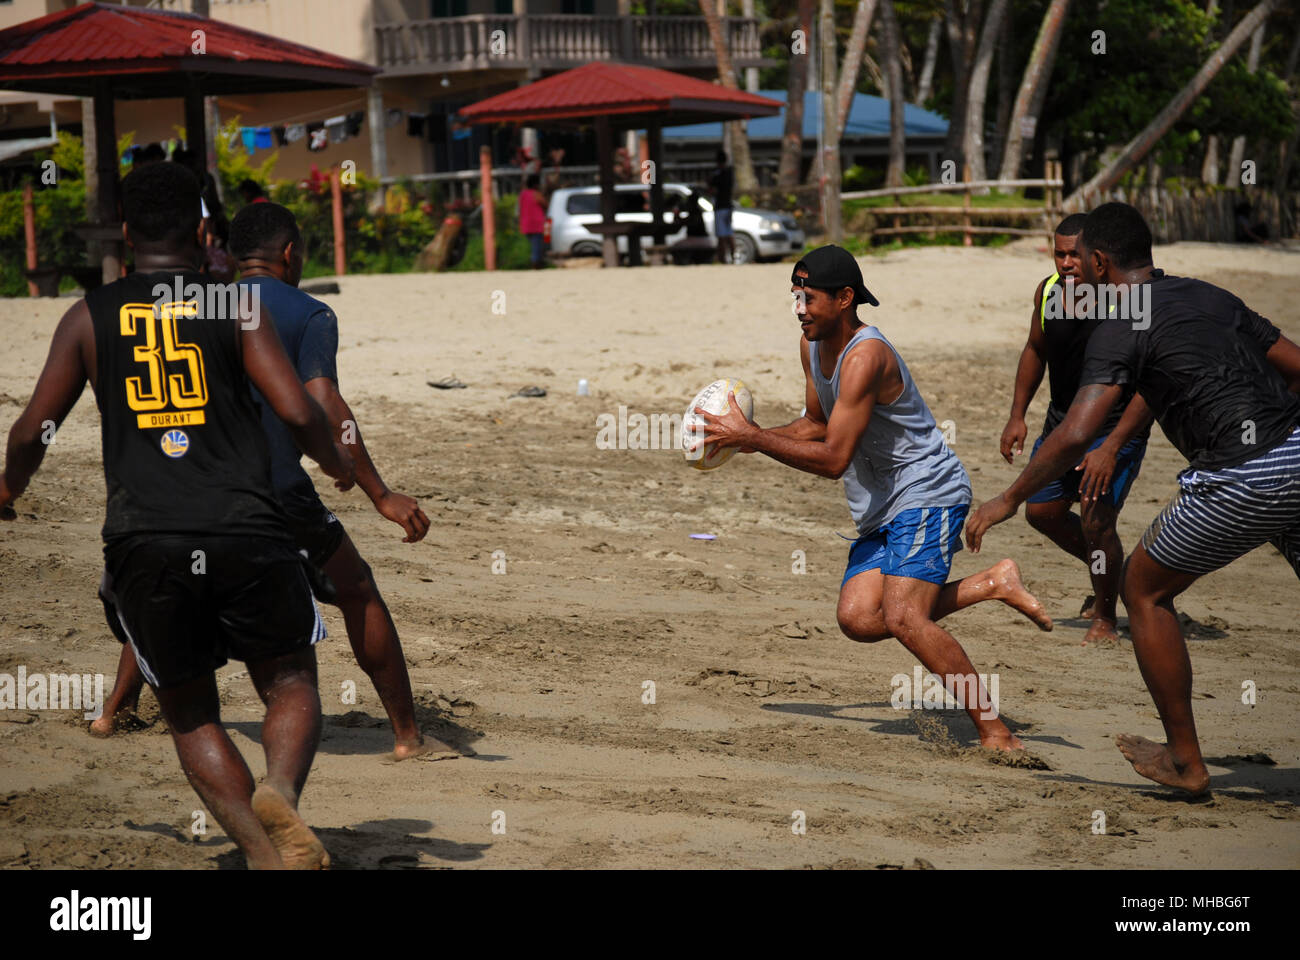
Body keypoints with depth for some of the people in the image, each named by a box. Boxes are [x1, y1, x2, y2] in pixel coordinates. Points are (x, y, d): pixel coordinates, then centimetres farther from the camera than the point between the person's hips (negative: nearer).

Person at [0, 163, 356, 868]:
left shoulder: (89, 317, 10)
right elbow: (298, 414, -1)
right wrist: (337, 462, 21)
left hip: (144, 541, 1)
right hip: (247, 532, -1)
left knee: (190, 714, 16)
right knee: (290, 685, 16)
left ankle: (260, 851, -3)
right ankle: (280, 791, -15)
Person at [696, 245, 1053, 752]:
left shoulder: (866, 356, -23)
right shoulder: (813, 346, 7)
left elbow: (834, 458, -24)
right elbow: (816, 426, 22)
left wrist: (753, 438, -22)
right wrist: (751, 437, 6)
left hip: (927, 494, -9)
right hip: (881, 507, 9)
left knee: (902, 617, -24)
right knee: (858, 618, -8)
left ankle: (995, 731, -16)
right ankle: (992, 584, 6)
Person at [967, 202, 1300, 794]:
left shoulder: (1120, 329, -2)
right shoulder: (1209, 296, 20)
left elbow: (1076, 434, -13)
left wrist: (1009, 500, -3)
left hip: (1244, 480, -7)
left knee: (1145, 590, 14)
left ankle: (1184, 762, 17)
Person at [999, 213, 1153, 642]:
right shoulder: (1048, 292, -7)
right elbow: (1035, 351, 13)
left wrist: (1110, 448, -33)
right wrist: (1017, 416, 6)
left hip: (1118, 425, -7)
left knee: (1096, 519, -17)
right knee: (1042, 512, 14)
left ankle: (1105, 616, 7)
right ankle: (1111, 573, 38)